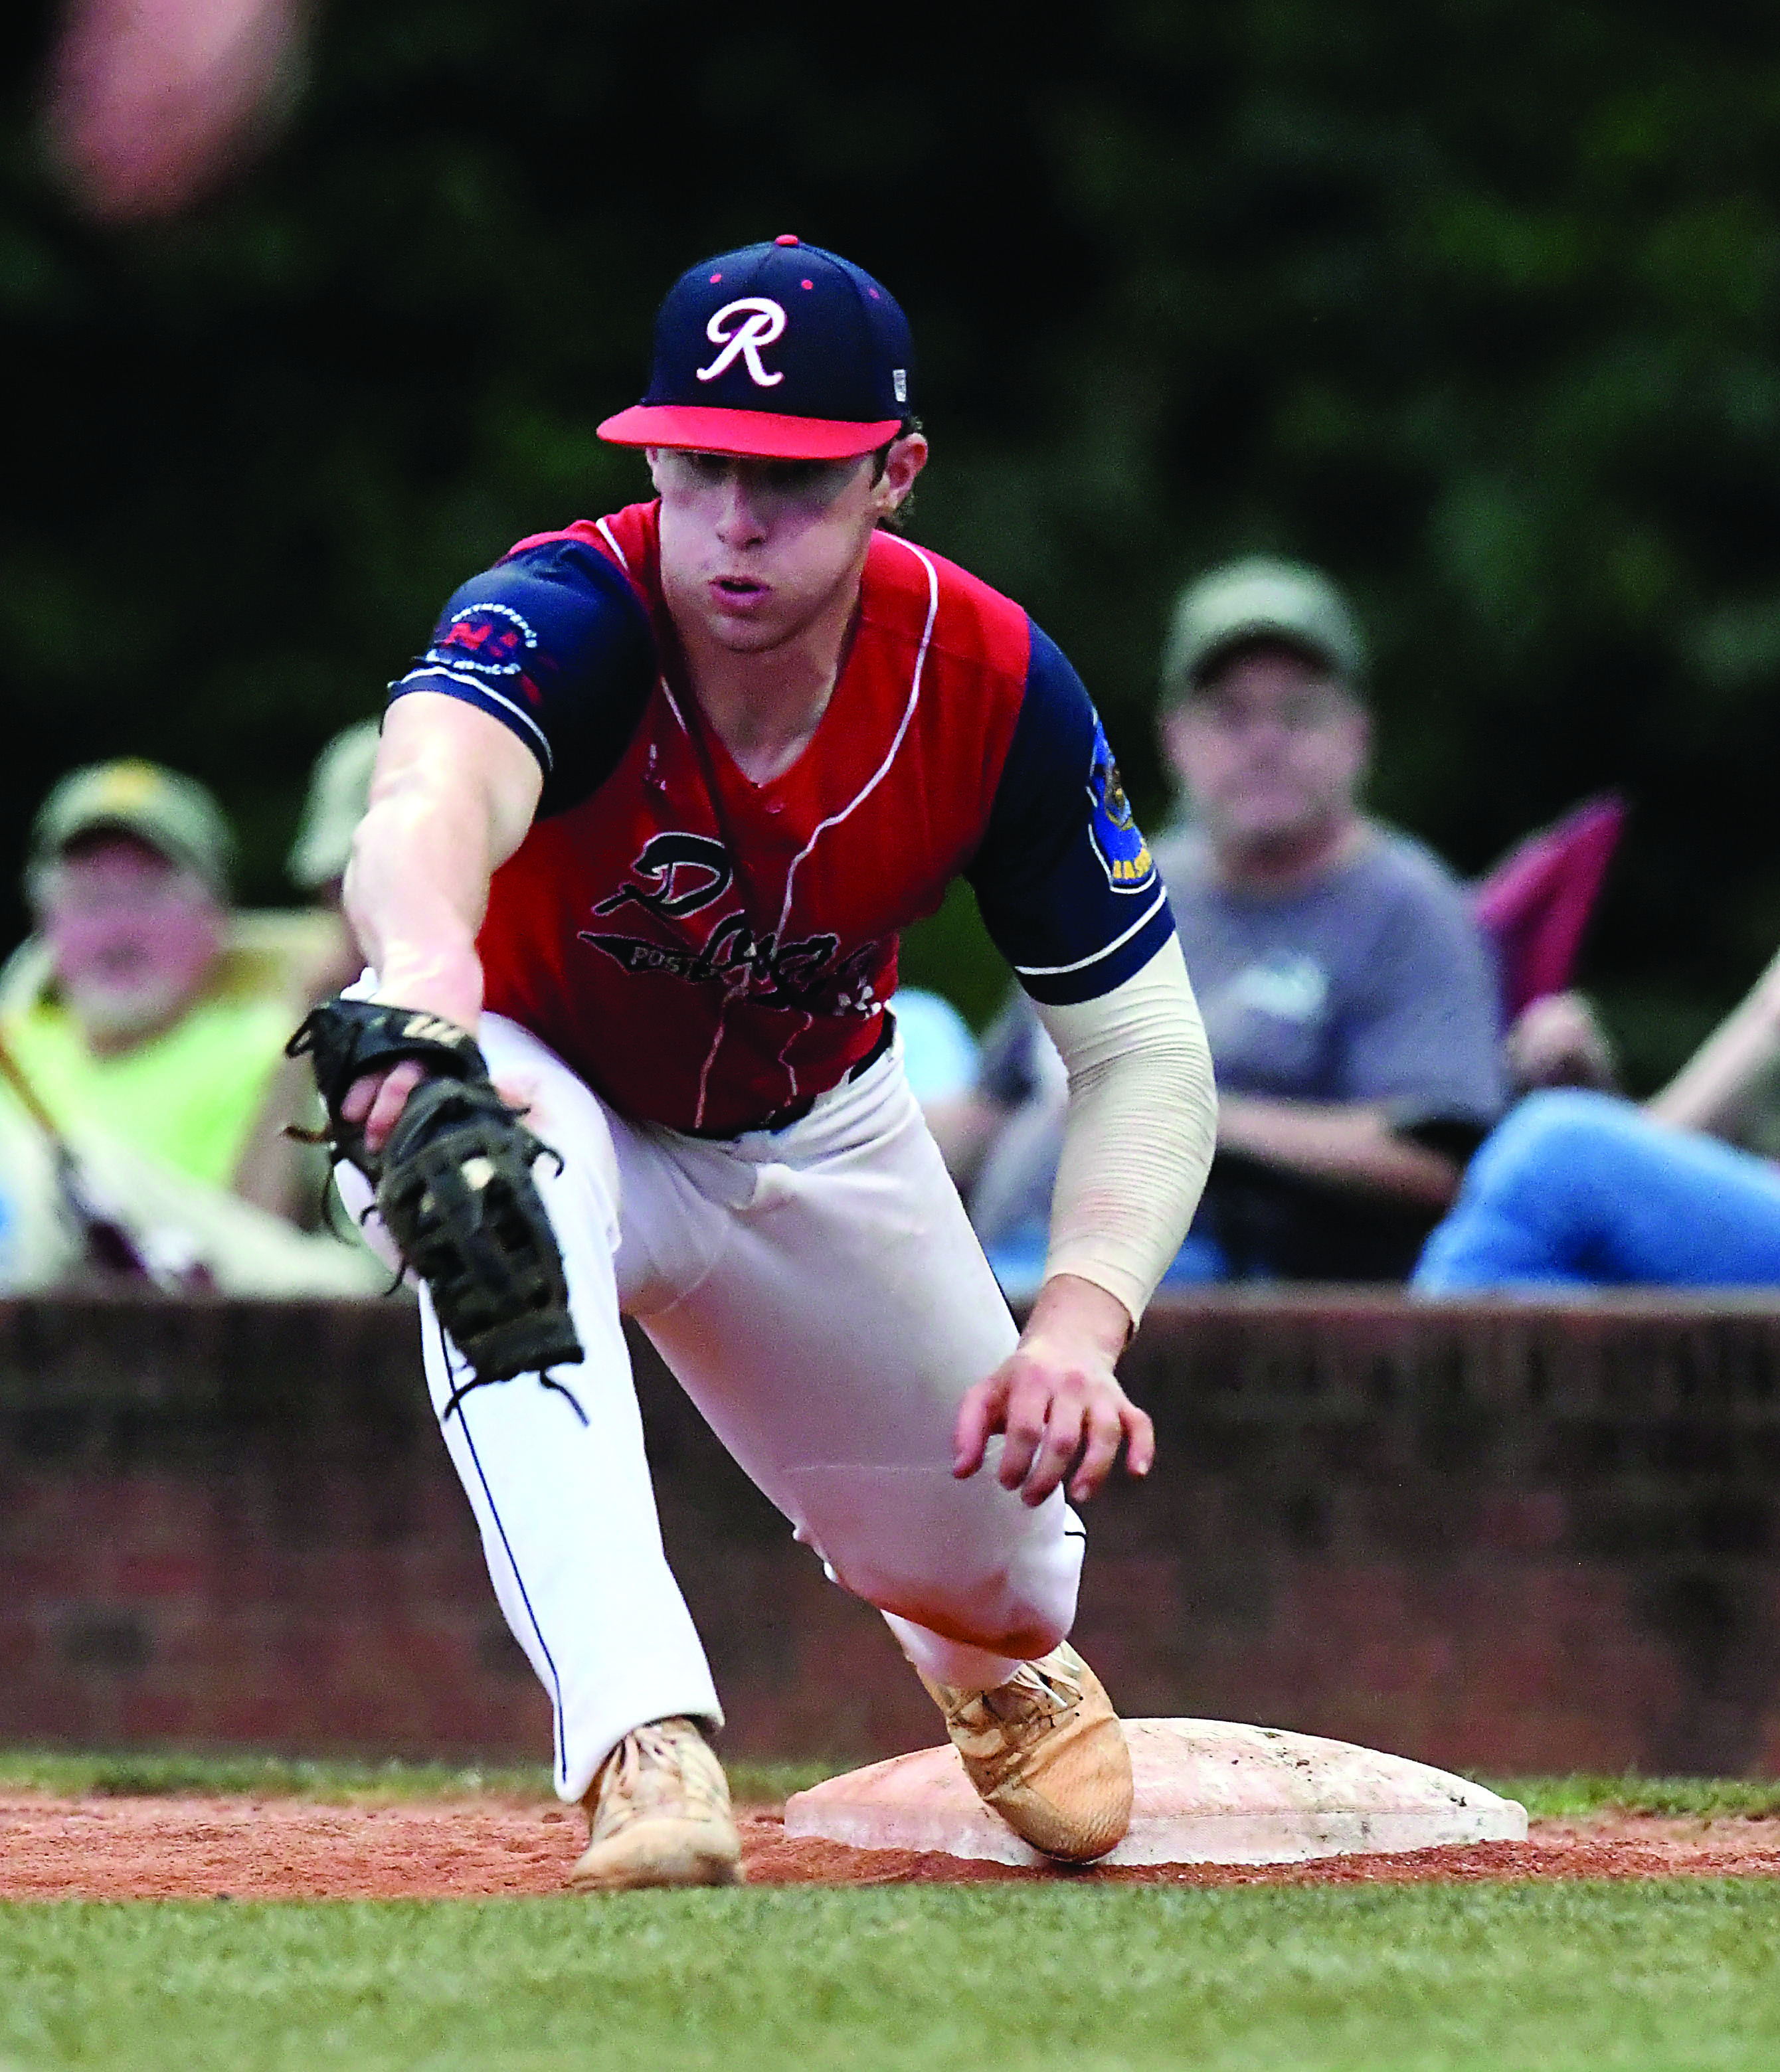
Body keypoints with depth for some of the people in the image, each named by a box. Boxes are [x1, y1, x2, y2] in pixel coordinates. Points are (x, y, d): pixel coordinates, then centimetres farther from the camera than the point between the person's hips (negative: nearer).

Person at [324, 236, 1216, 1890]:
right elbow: (435, 794, -60)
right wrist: (429, 973, -84)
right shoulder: (570, 616, -36)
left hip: (810, 1138, 3)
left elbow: (1144, 1046, -19)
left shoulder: (993, 686, -25)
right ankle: (641, 1739, -43)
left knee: (998, 1585, 10)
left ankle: (998, 1655, 52)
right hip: (529, 1079, -3)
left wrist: (1081, 1321, -37)